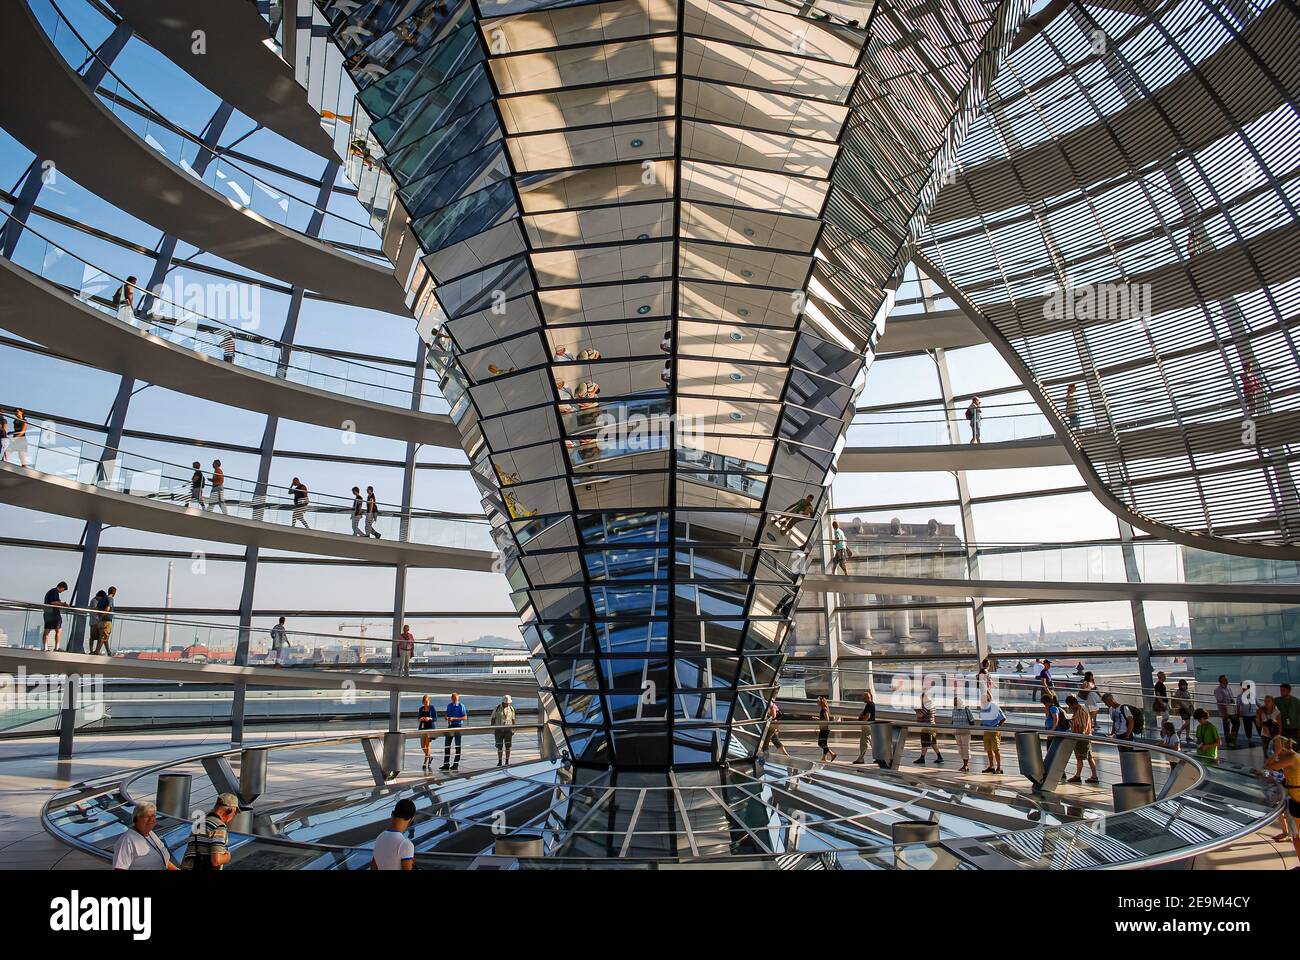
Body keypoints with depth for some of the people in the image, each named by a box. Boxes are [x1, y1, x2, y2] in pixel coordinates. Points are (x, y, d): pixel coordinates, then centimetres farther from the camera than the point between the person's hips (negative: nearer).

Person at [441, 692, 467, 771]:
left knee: (457, 745, 2)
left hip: (458, 726, -5)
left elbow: (465, 717, -10)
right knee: (447, 745, 4)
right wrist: (447, 718, -8)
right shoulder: (449, 706, 9)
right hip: (450, 726, 5)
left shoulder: (461, 706, -7)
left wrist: (454, 718, -19)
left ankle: (456, 764, 9)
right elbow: (446, 715, 17)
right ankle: (446, 764, 11)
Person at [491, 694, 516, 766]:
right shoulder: (497, 708, -5)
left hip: (508, 730, 1)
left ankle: (507, 762, 8)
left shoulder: (511, 709, 0)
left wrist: (513, 729, 3)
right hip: (499, 730, -1)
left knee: (507, 746, 0)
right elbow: (493, 719, 0)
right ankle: (499, 762, 10)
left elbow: (513, 719, 7)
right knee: (499, 746, 1)